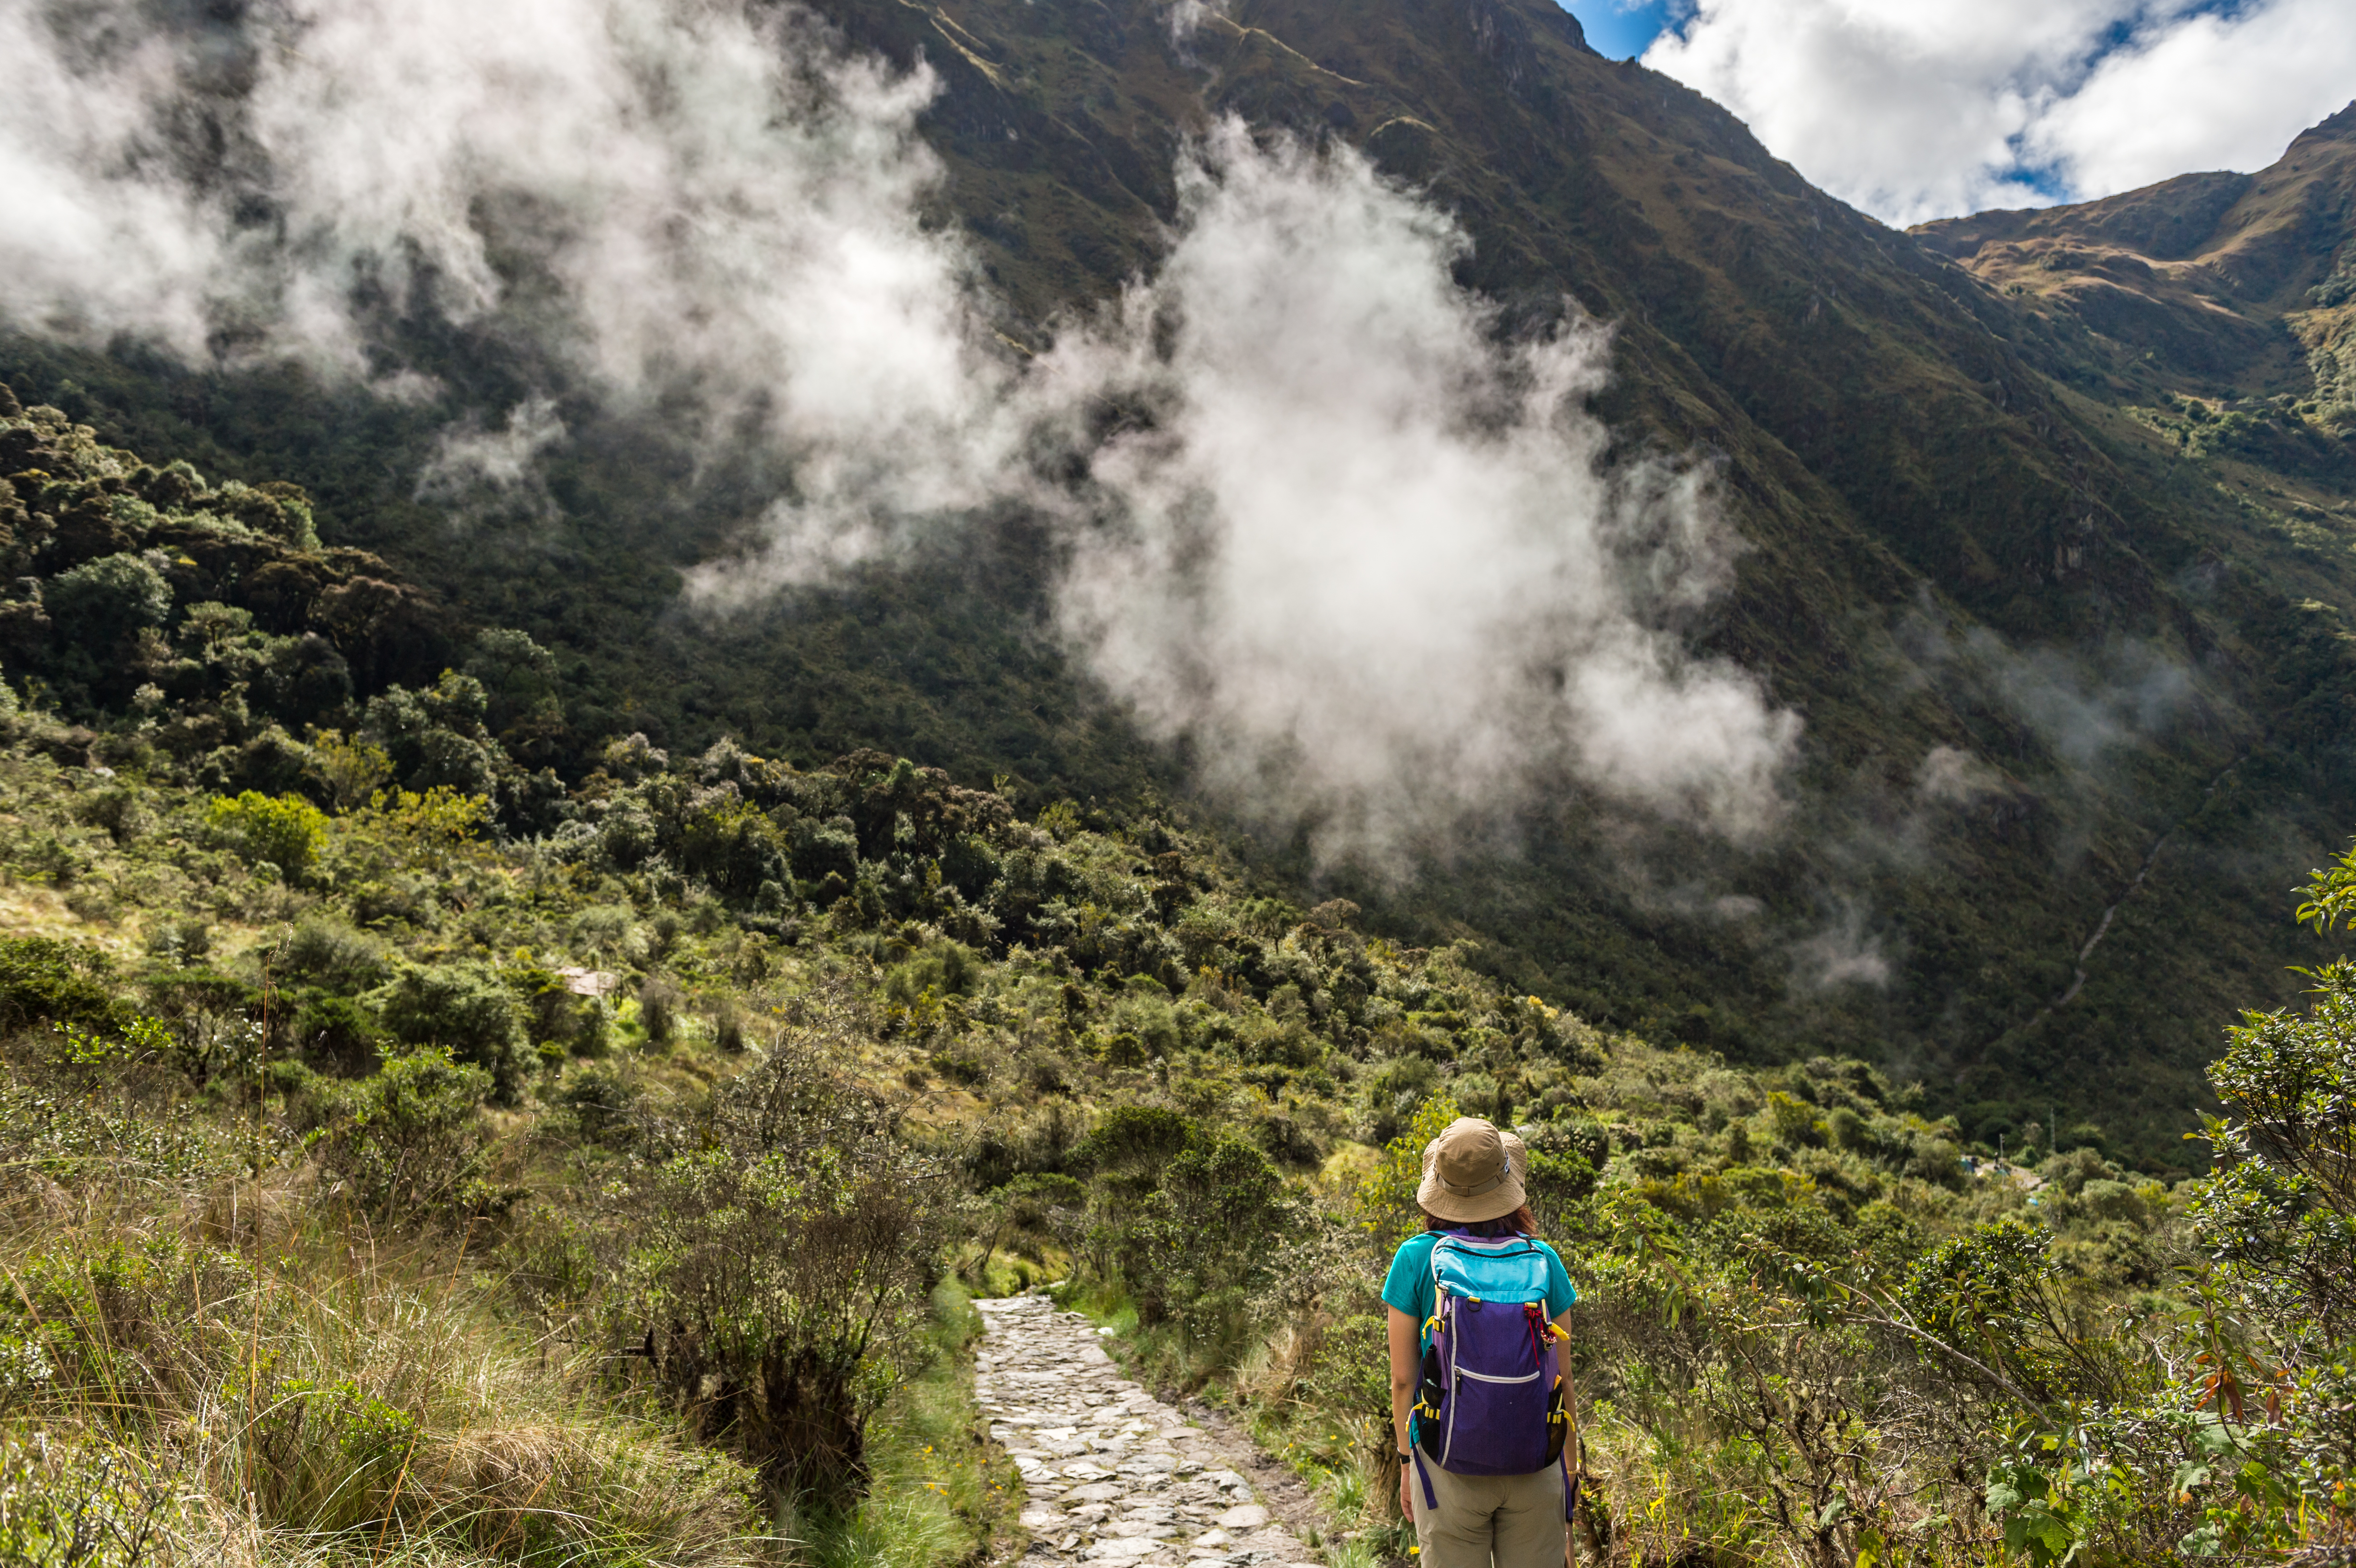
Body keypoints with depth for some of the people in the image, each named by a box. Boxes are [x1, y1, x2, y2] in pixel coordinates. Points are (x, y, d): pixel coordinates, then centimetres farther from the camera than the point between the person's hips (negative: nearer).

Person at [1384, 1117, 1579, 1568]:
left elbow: (1403, 1378, -4)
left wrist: (1407, 1462, 9)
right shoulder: (1543, 1260, -5)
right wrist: (1567, 1471, 13)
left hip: (1450, 1465, -1)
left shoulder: (1416, 1260, -9)